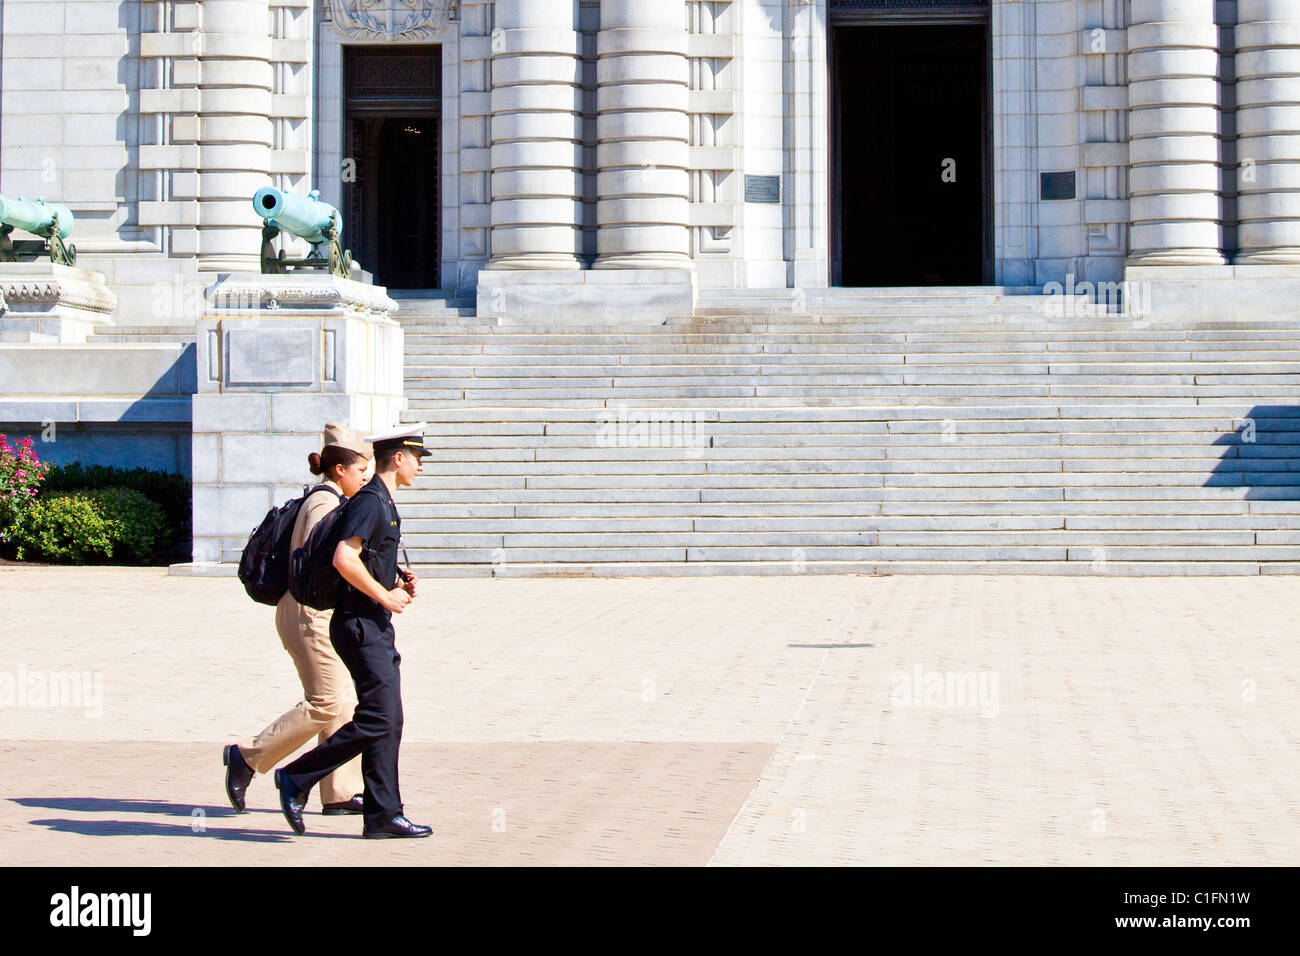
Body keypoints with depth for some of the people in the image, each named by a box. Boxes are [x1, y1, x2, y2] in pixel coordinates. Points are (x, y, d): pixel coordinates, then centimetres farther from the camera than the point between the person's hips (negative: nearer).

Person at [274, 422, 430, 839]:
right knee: (378, 719, -11)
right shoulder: (370, 501, -14)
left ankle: (383, 815, 8)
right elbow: (344, 559, -26)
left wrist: (400, 582, 13)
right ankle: (297, 779, -1)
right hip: (361, 625, -10)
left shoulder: (383, 503, 18)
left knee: (388, 722, 7)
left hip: (377, 625, 10)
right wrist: (385, 596, -18)